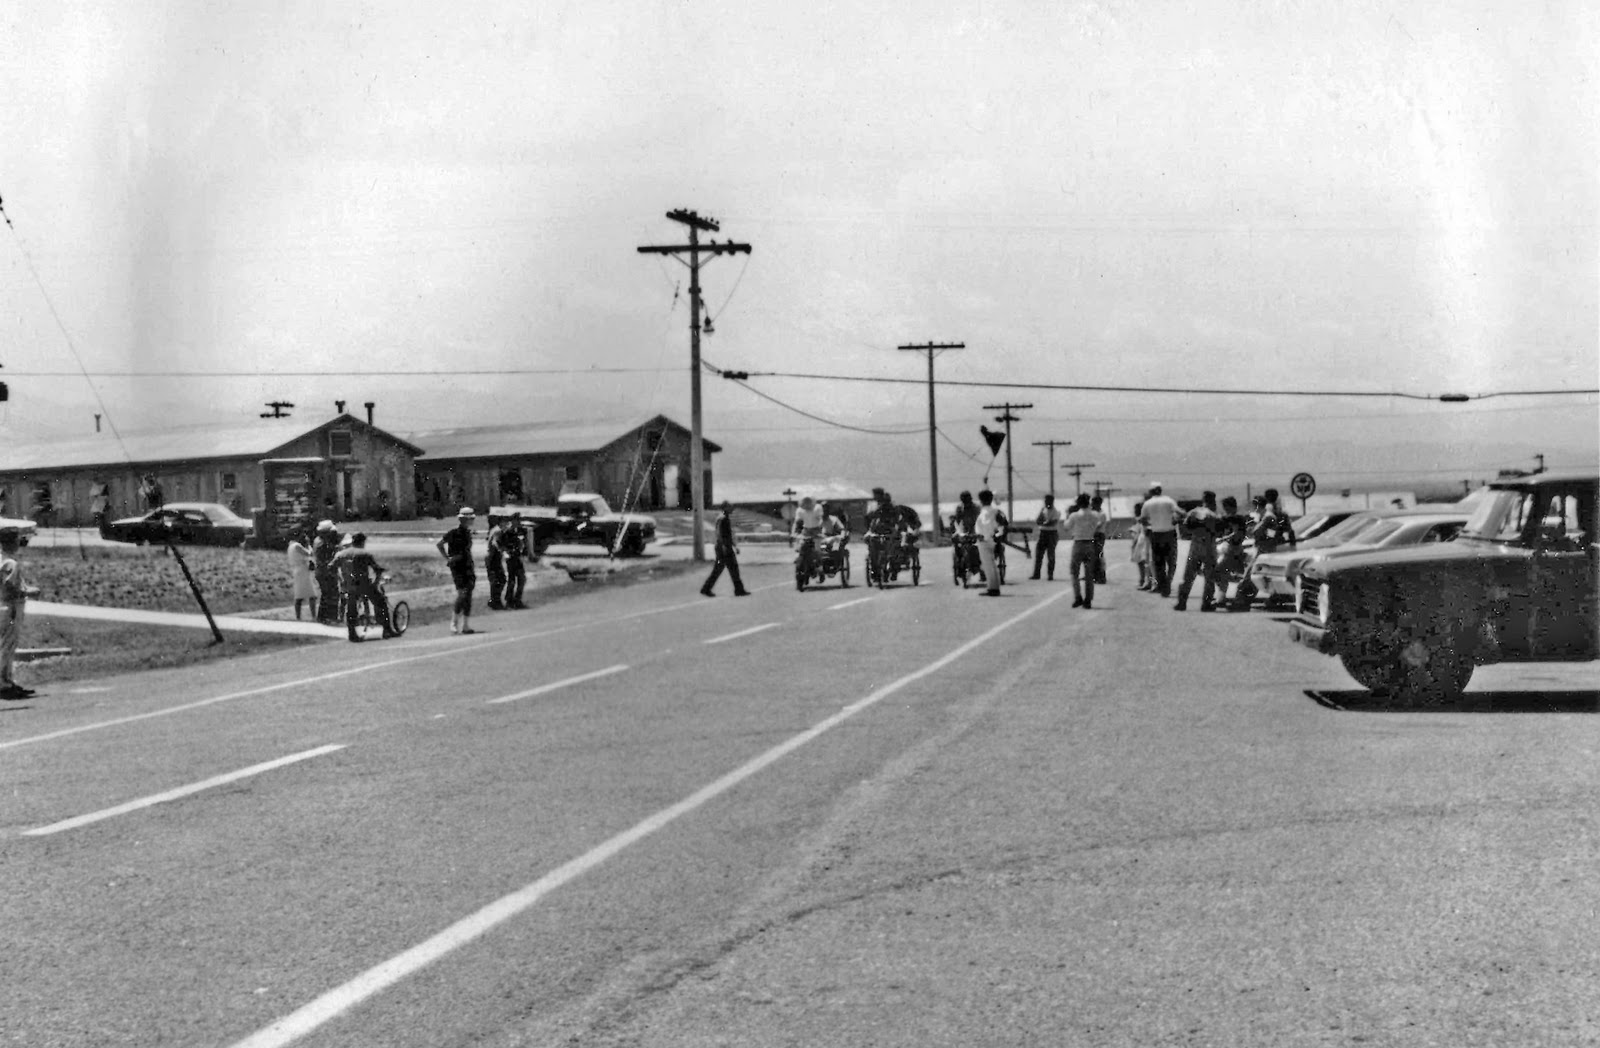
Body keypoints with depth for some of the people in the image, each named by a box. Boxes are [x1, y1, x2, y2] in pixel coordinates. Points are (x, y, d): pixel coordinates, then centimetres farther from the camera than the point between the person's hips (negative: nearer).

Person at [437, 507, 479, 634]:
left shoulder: (468, 533, 12)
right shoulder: (454, 532, -8)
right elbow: (438, 545, -3)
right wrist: (447, 559, -6)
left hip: (467, 566, 7)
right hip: (457, 567, -7)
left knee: (468, 595, 5)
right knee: (462, 593, -15)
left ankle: (466, 625, 8)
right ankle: (454, 622, -7)